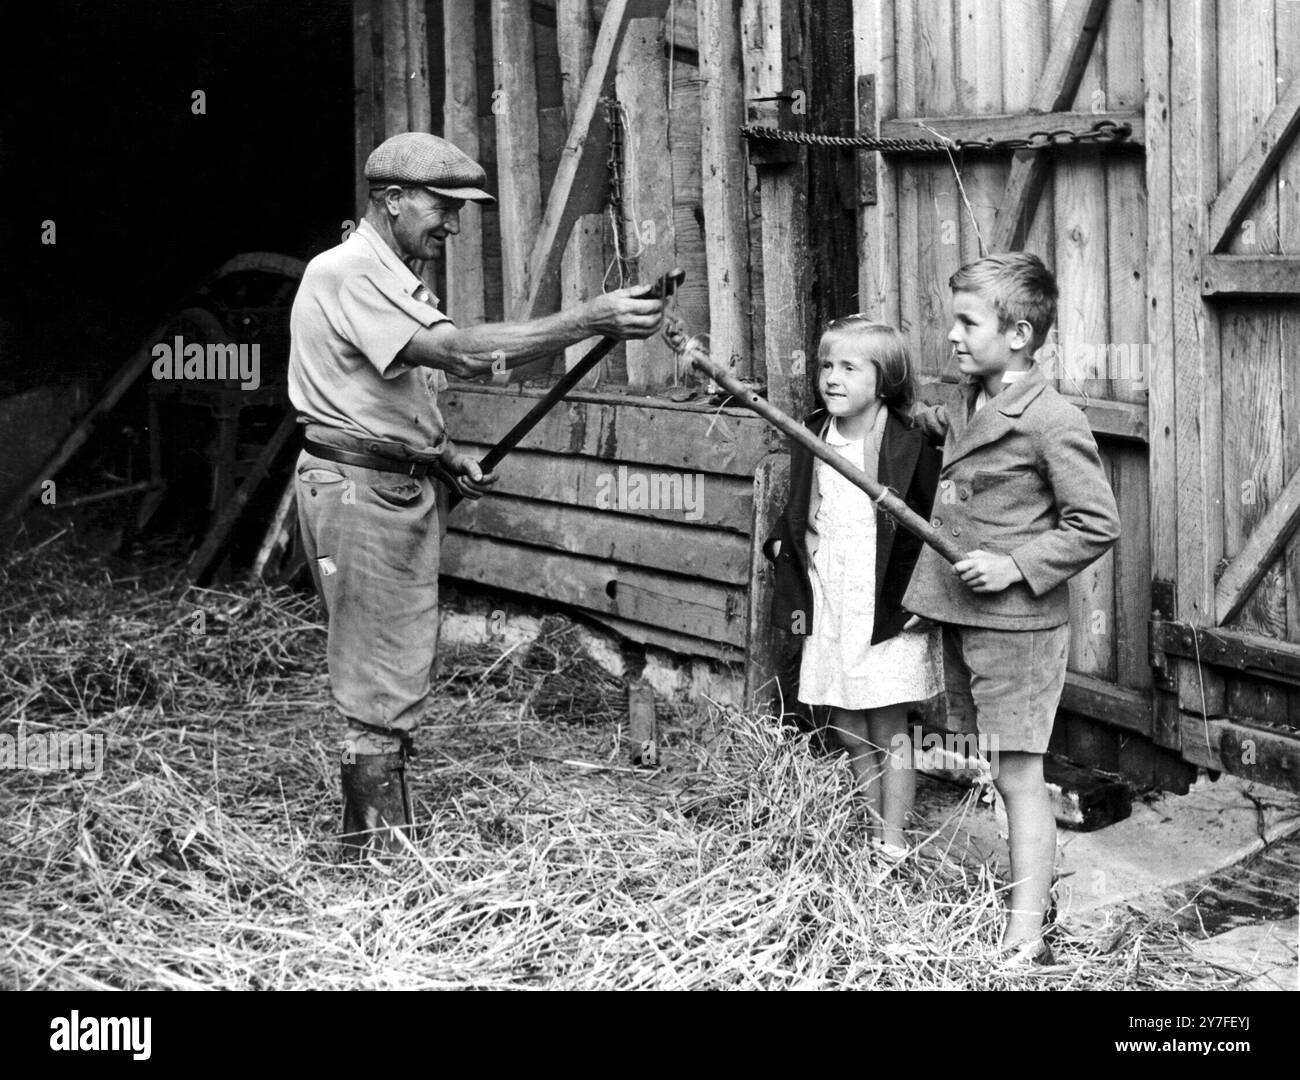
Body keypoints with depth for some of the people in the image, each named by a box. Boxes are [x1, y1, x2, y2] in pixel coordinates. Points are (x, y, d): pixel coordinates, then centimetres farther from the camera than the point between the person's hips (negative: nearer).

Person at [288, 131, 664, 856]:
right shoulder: (348, 274, -17)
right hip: (360, 490, -10)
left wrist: (448, 458, 6)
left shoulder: (396, 278, 17)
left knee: (399, 678, 15)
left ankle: (379, 847, 25)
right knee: (382, 689, -6)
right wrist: (589, 321, -33)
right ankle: (381, 854, 2)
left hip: (405, 488, 10)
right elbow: (460, 354, -29)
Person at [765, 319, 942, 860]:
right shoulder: (810, 438, 5)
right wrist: (783, 544, 5)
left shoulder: (909, 445, -12)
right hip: (828, 607, 5)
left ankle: (894, 845, 14)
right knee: (847, 729, 11)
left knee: (887, 729, 3)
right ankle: (873, 834, 25)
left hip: (888, 611, -5)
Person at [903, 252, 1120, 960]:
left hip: (1017, 624, -8)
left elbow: (1096, 525, -15)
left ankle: (1024, 933, 3)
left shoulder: (1052, 421, -16)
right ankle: (993, 895, 28)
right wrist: (923, 418, 16)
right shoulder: (967, 406, 9)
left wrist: (1017, 565, -20)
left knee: (1017, 775, -3)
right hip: (959, 617, 8)